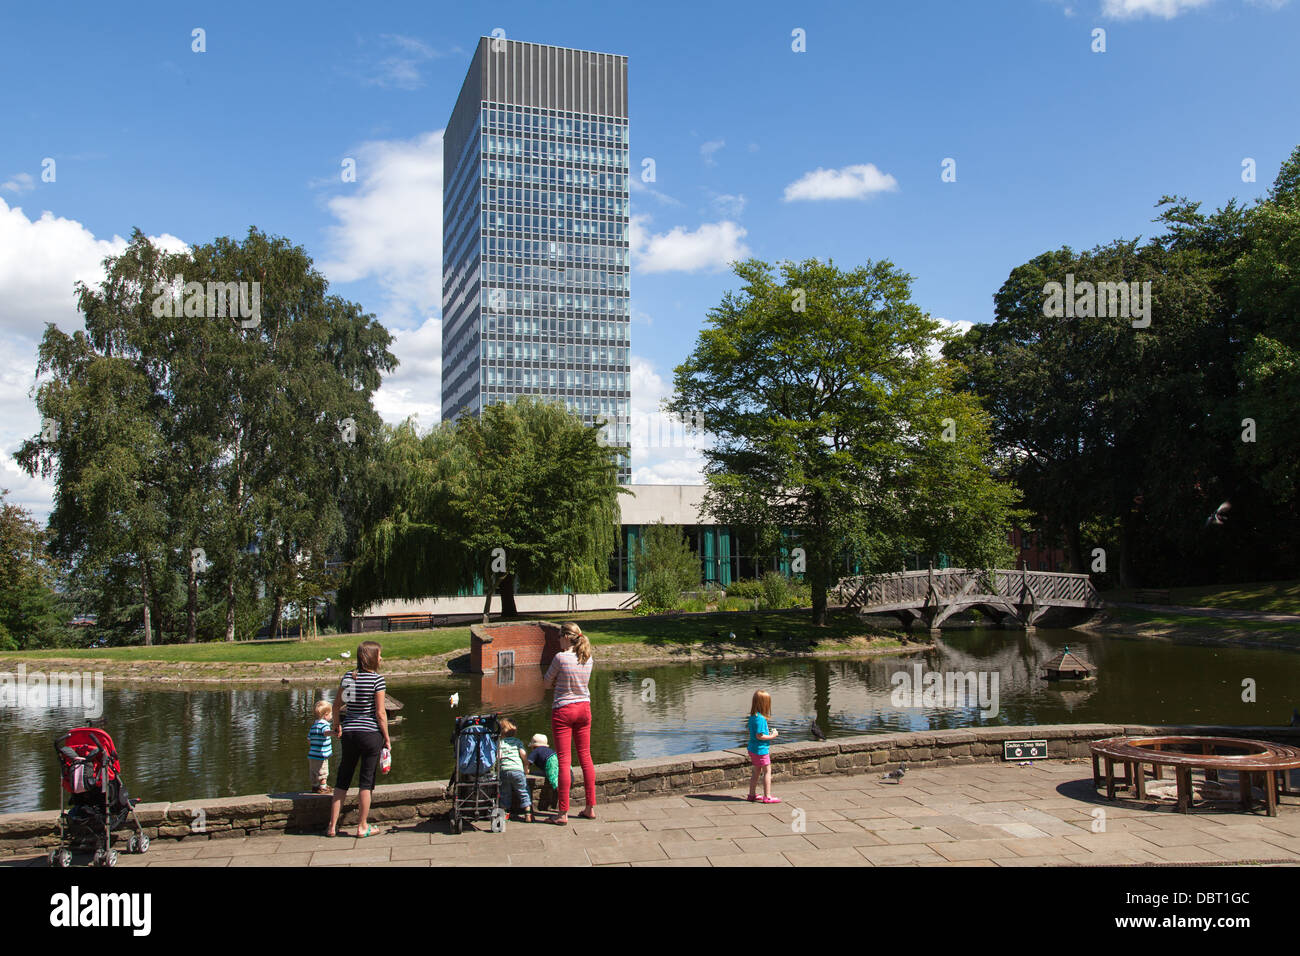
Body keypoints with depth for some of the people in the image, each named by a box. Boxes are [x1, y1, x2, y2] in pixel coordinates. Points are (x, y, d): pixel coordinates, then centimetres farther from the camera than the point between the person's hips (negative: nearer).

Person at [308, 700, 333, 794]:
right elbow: (325, 732, -41)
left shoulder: (313, 726, 13)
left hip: (312, 755, 9)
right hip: (321, 756, -9)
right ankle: (323, 788, 8)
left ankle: (315, 786, 30)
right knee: (323, 773, 3)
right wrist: (333, 732, -61)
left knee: (314, 773, 19)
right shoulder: (324, 725, -16)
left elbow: (309, 739, 24)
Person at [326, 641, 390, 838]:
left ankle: (332, 826, 16)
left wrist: (337, 726, 26)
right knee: (367, 781, 5)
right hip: (370, 733, -5)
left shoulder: (348, 676, 4)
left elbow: (337, 706, 9)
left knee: (342, 780, 13)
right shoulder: (377, 678, -11)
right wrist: (387, 739, -3)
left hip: (349, 733, 5)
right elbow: (380, 714, -11)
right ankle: (362, 827, 12)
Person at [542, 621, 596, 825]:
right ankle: (591, 807, 18)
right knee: (585, 757, 13)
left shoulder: (561, 658, -16)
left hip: (563, 711, -6)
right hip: (584, 708, 6)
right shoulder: (587, 659, 1)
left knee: (564, 760, -2)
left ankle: (563, 813, 2)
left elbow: (547, 684, -5)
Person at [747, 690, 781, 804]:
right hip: (761, 750, -9)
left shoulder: (752, 716, 6)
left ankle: (752, 794, 26)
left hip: (753, 749, 9)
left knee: (756, 771, 18)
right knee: (767, 771, 0)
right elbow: (759, 736, -24)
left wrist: (768, 734, 13)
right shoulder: (760, 718, -23)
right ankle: (767, 797, 4)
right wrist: (772, 736, -13)